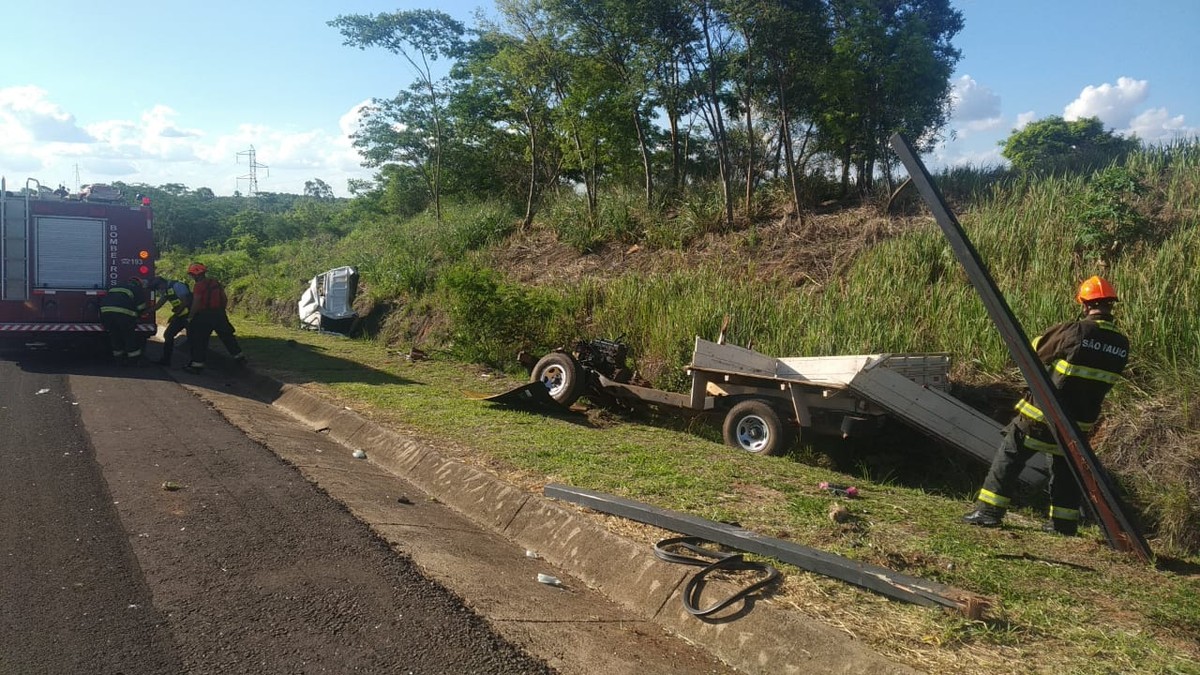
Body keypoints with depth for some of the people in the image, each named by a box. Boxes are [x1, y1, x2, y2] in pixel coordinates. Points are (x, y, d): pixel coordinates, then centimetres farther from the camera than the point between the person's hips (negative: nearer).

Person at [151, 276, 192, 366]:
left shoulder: (177, 286, -16)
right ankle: (165, 360, 15)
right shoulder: (166, 290, 12)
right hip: (180, 315, 10)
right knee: (168, 335, 9)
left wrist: (174, 315, -19)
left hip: (189, 314, -10)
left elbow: (185, 302, -21)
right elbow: (159, 304, 17)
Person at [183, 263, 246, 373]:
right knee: (227, 336, 18)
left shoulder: (198, 286, -11)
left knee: (199, 340, 1)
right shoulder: (216, 283, 11)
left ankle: (197, 364, 0)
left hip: (205, 316, -7)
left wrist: (190, 317, -7)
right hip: (219, 315, 7)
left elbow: (195, 304, -15)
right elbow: (225, 300, 14)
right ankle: (239, 357, 23)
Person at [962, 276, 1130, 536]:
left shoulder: (1073, 331, -17)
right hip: (1079, 422, 5)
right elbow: (1103, 381, 10)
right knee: (1065, 468, 22)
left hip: (1042, 414, -5)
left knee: (1009, 458, 6)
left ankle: (988, 511, 4)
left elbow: (1034, 354, -4)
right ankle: (1064, 523, 24)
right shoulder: (1122, 344, 0)